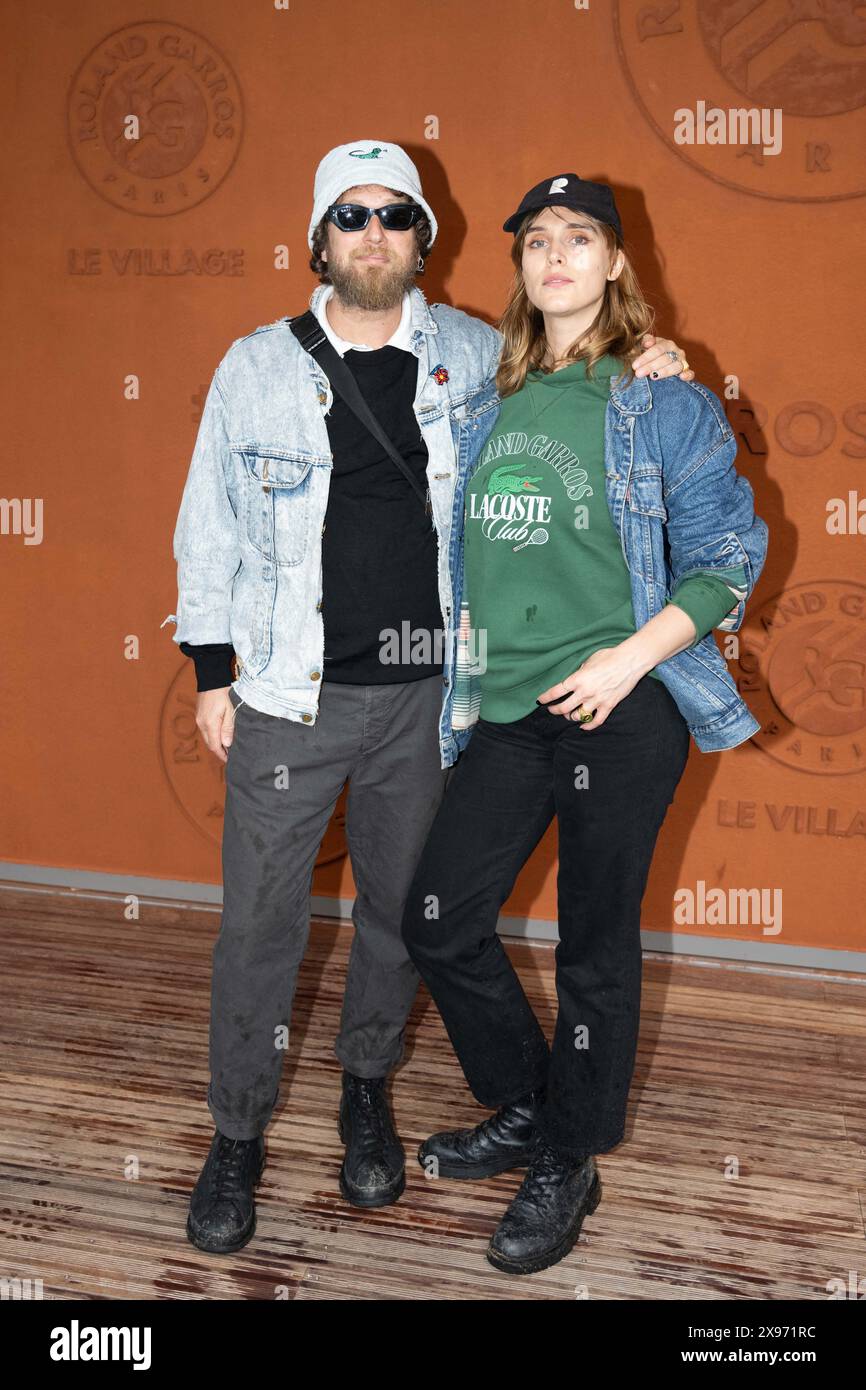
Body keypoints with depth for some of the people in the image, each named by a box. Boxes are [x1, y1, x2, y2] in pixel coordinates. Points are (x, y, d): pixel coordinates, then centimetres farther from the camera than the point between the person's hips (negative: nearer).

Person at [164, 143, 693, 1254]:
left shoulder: (473, 355, 4)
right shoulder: (257, 366, 1)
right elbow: (209, 526, 5)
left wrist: (634, 364, 1)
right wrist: (212, 671, 2)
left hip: (423, 696, 2)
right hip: (289, 694, -1)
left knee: (399, 910, 13)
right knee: (259, 920, 2)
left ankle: (366, 1091, 37)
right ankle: (237, 1132, 22)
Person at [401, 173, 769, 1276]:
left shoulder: (663, 399, -3)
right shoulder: (494, 398, 11)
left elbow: (728, 553, -4)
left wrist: (631, 658, -15)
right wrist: (467, 635, 8)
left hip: (622, 710, -5)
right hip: (509, 709, 5)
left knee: (594, 947, 4)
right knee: (440, 921, 7)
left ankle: (570, 1165, 25)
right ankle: (524, 1110, 31)